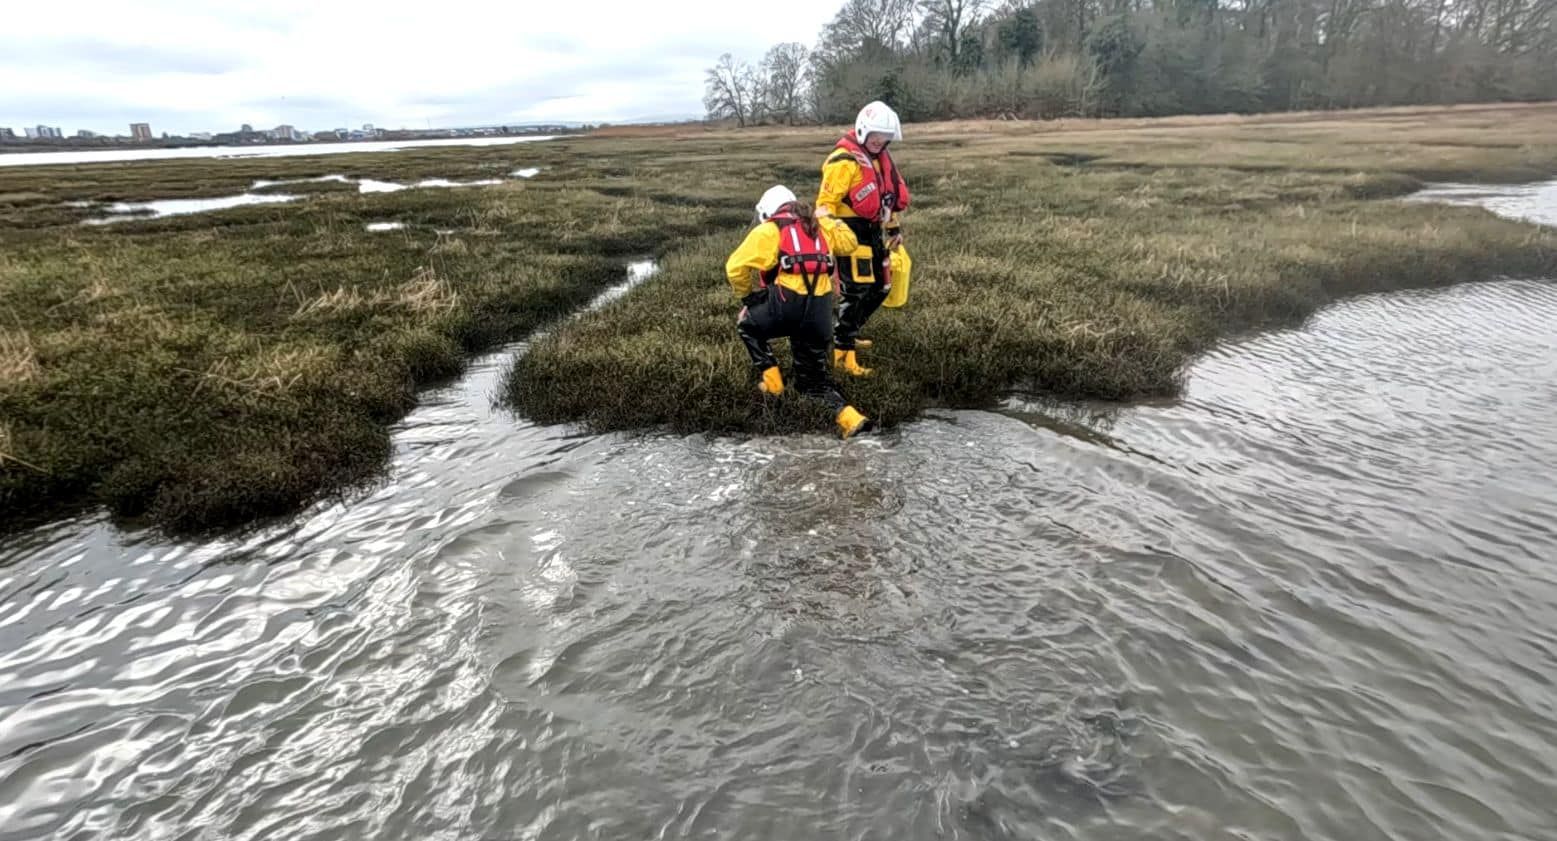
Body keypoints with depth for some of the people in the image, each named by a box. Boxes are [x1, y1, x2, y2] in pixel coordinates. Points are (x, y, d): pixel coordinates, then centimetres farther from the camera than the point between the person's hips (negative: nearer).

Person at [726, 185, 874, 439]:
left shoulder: (768, 229, 9)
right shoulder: (820, 225, 21)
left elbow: (735, 267, 5)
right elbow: (849, 243, 32)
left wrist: (746, 296, 20)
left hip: (788, 303, -5)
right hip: (821, 310, 5)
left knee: (747, 326, 27)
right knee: (814, 377, 18)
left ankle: (770, 382, 16)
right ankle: (848, 416, -2)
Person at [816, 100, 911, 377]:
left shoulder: (879, 157, 15)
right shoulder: (844, 160, -15)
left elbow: (885, 197, 27)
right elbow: (826, 201, -19)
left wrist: (893, 227, 28)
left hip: (873, 231, 10)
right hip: (851, 233, -10)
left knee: (880, 288, 15)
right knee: (856, 292, -11)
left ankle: (844, 334, 30)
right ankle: (842, 354, -4)